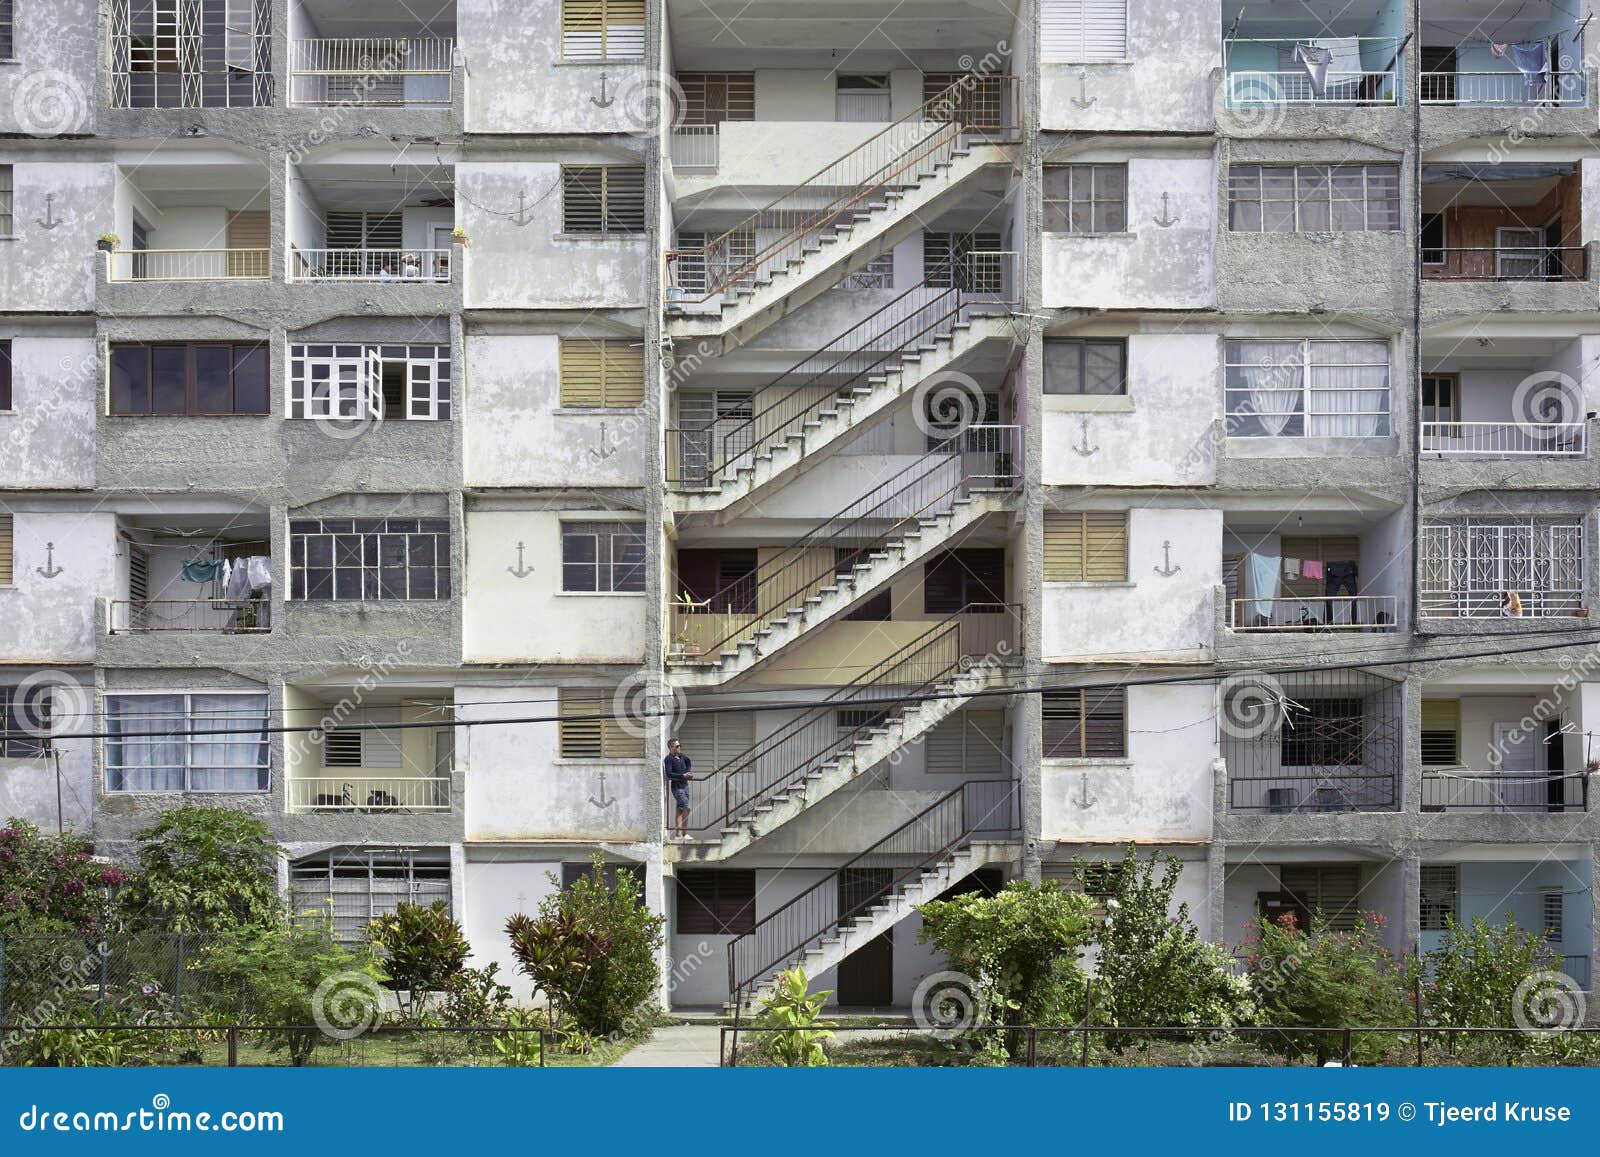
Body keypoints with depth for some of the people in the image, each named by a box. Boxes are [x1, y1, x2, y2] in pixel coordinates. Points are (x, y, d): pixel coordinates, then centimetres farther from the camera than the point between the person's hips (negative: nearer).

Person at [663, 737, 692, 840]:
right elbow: (669, 774, -25)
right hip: (677, 787, -8)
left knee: (680, 809, 9)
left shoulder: (681, 756, 8)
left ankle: (679, 834, 13)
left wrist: (688, 773, 13)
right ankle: (685, 834, -11)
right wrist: (683, 776, -27)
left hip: (685, 785, 8)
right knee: (686, 808, -13)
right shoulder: (668, 759, -15)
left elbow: (688, 763, 29)